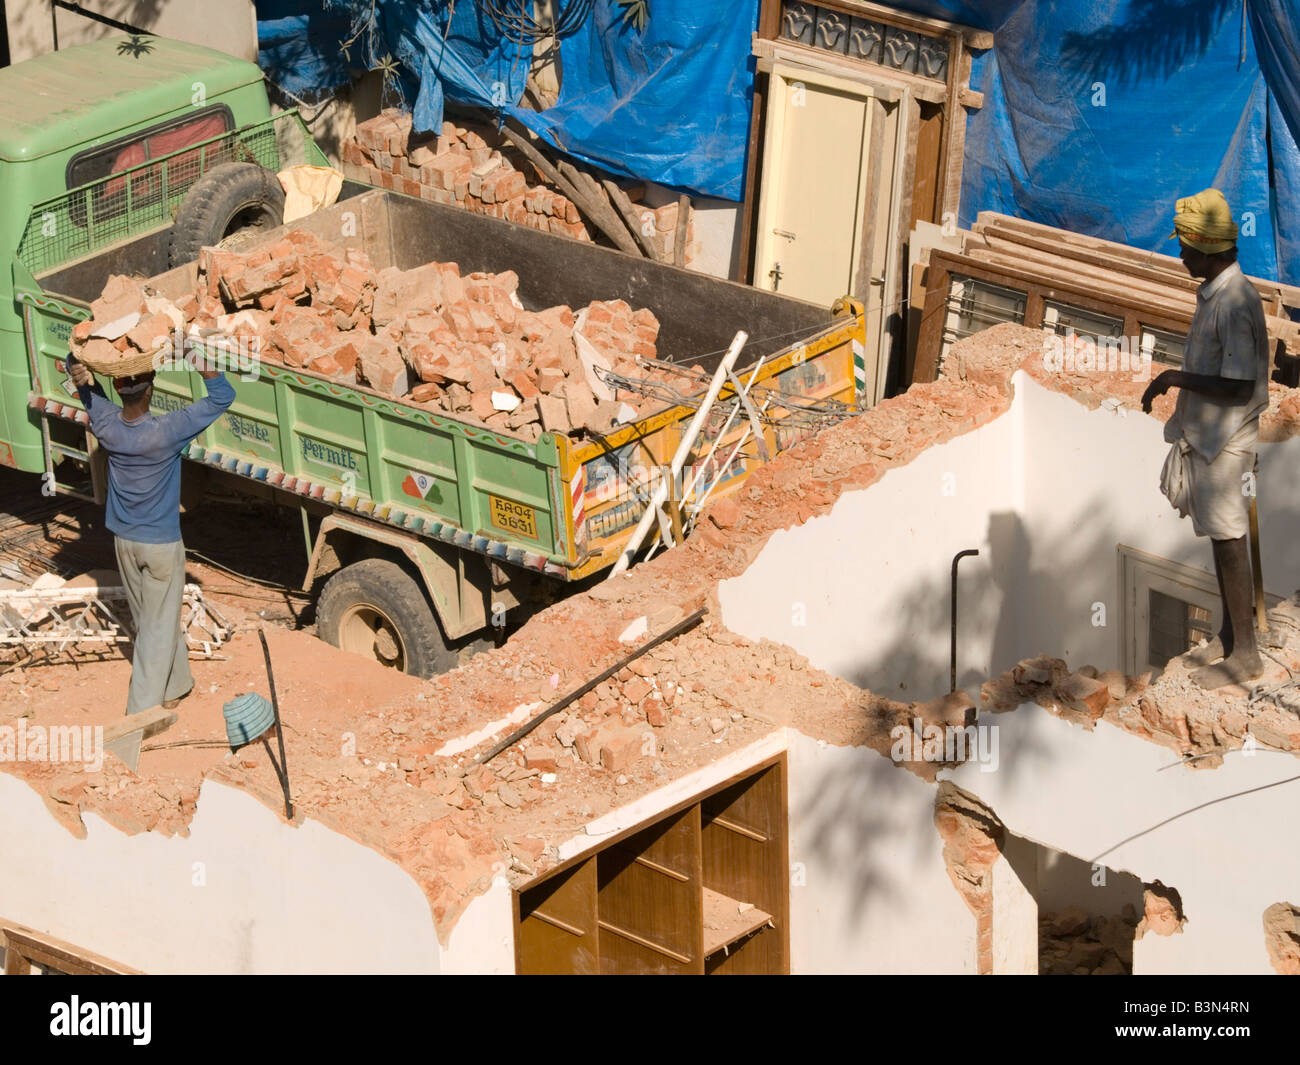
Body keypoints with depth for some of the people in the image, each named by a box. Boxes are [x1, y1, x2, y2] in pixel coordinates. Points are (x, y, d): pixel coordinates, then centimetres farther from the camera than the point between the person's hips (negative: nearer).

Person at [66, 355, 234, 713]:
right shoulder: (165, 432, -26)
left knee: (147, 620, 20)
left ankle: (175, 684, 37)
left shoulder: (105, 424, -13)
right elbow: (222, 396, -20)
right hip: (162, 544, -5)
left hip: (124, 541, 5)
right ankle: (144, 711, 1)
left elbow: (79, 370, -1)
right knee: (158, 627, 3)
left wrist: (77, 366, -25)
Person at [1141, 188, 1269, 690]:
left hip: (1225, 443, -10)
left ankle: (1245, 652, 5)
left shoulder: (1235, 304, -24)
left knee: (1230, 540, -3)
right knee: (1219, 536, 17)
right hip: (1203, 436, 10)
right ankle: (1228, 635, 29)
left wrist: (1177, 378, -21)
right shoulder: (1212, 295, 8)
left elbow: (1240, 387, -26)